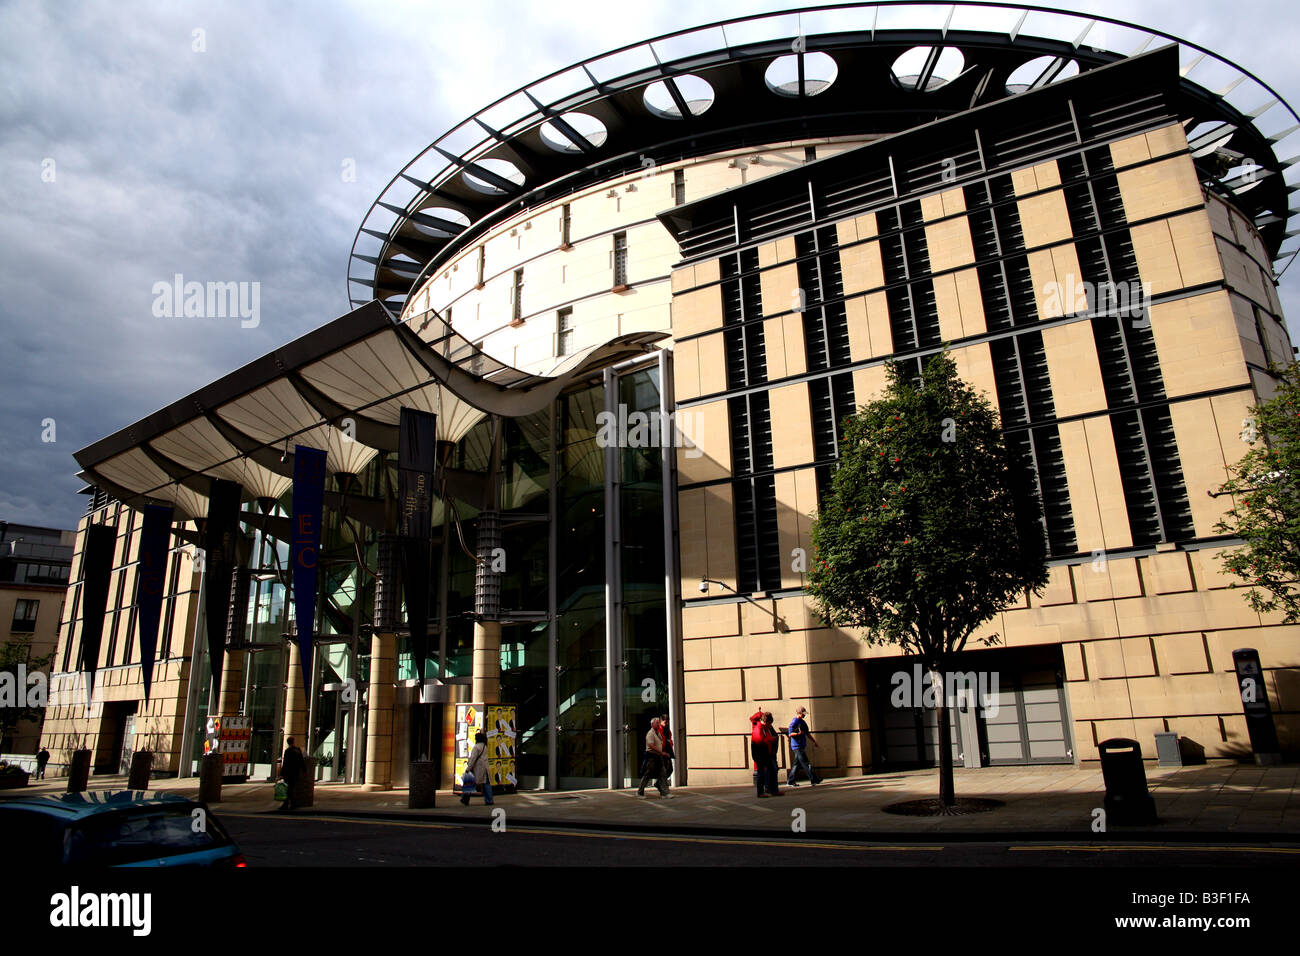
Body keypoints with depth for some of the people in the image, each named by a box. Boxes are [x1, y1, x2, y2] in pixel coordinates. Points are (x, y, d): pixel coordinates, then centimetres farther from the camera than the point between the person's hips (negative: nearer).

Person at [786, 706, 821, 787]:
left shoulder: (803, 722, 16)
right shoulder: (794, 722, -12)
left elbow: (807, 733, 25)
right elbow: (790, 734, -17)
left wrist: (813, 741, 21)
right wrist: (798, 733, -33)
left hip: (802, 746, 9)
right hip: (797, 746, -9)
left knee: (797, 764, 10)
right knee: (806, 763, -7)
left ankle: (790, 781, 15)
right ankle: (814, 780, -4)